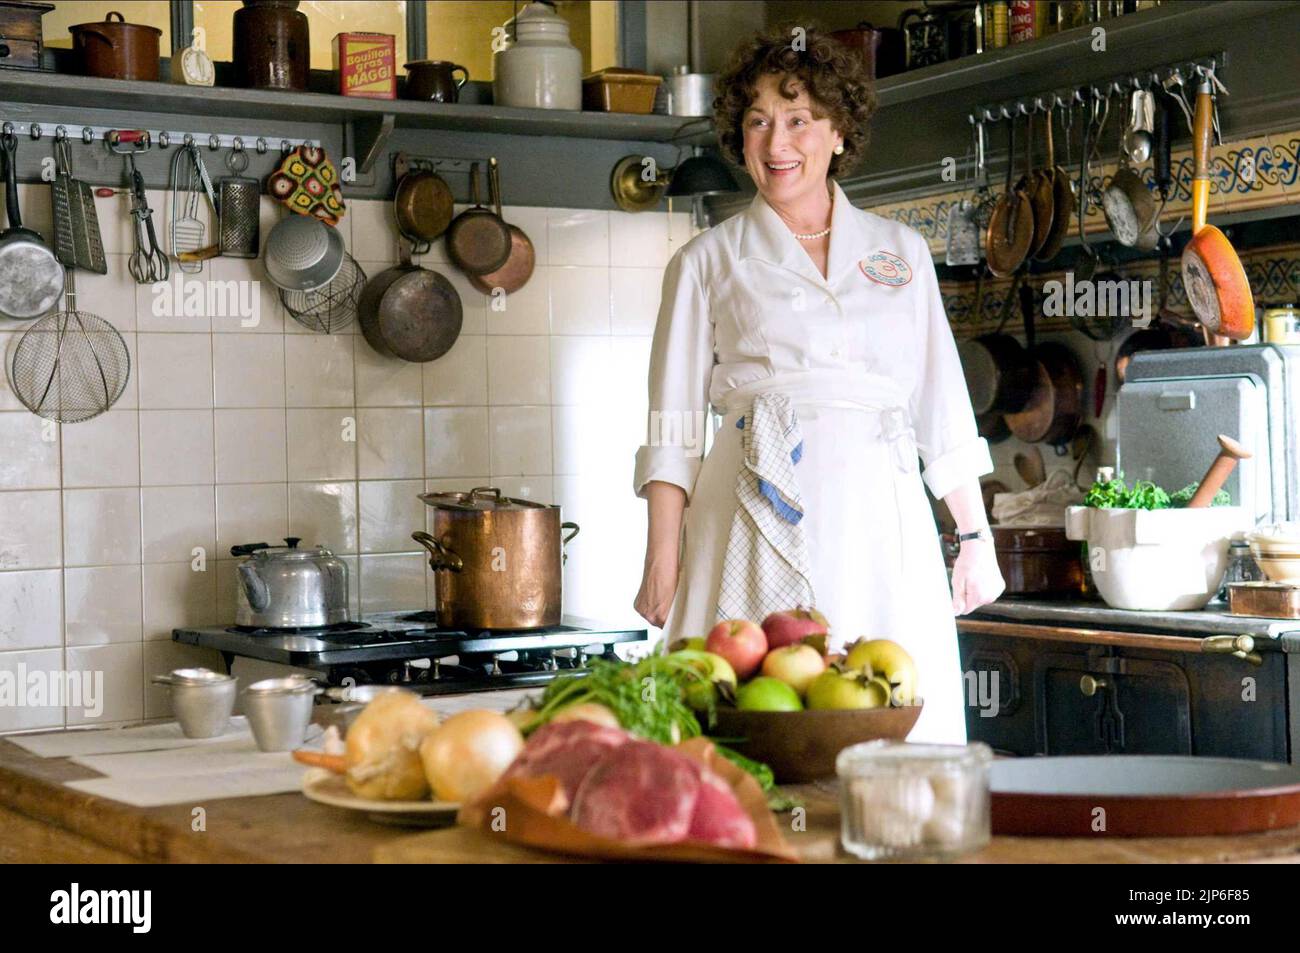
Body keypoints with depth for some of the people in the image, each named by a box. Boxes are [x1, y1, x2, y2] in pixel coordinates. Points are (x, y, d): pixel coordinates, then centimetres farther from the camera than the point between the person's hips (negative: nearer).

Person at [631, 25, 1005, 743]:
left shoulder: (901, 251, 15)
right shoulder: (709, 262, 9)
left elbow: (942, 408, 16)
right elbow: (673, 427, 6)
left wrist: (976, 536, 11)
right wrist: (662, 557, -3)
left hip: (881, 518, 2)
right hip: (762, 518, -2)